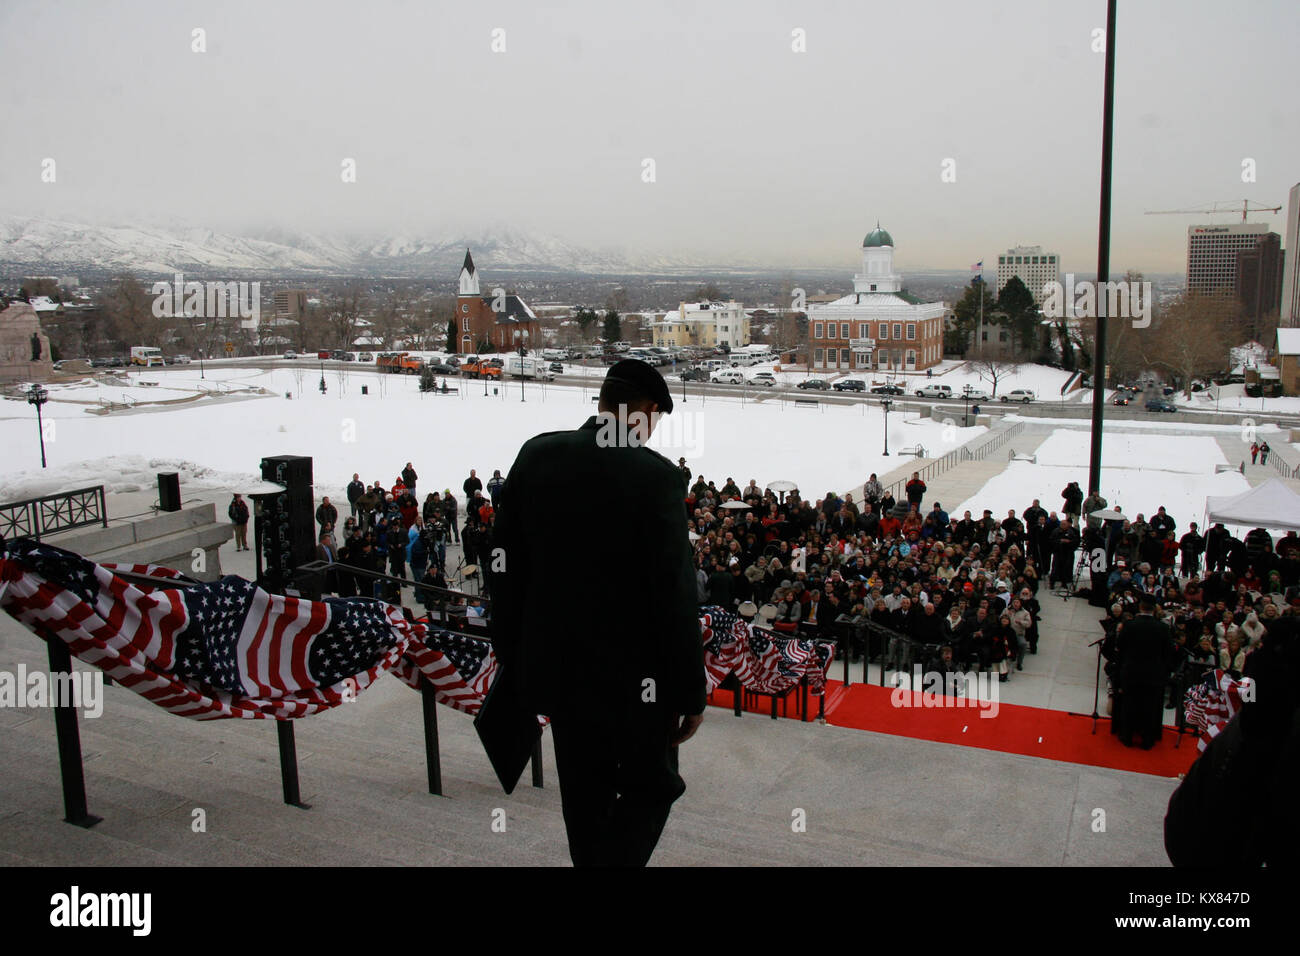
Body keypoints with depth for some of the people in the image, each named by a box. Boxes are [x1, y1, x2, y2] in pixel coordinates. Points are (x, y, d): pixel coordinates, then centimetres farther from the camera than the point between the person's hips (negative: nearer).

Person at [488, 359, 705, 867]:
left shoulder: (536, 455, -3)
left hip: (557, 665, 5)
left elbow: (506, 567, 2)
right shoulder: (655, 475, -18)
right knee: (652, 786, 17)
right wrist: (690, 692, -9)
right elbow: (676, 594, -18)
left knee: (586, 795, 21)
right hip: (633, 672, -5)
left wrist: (512, 655, 12)